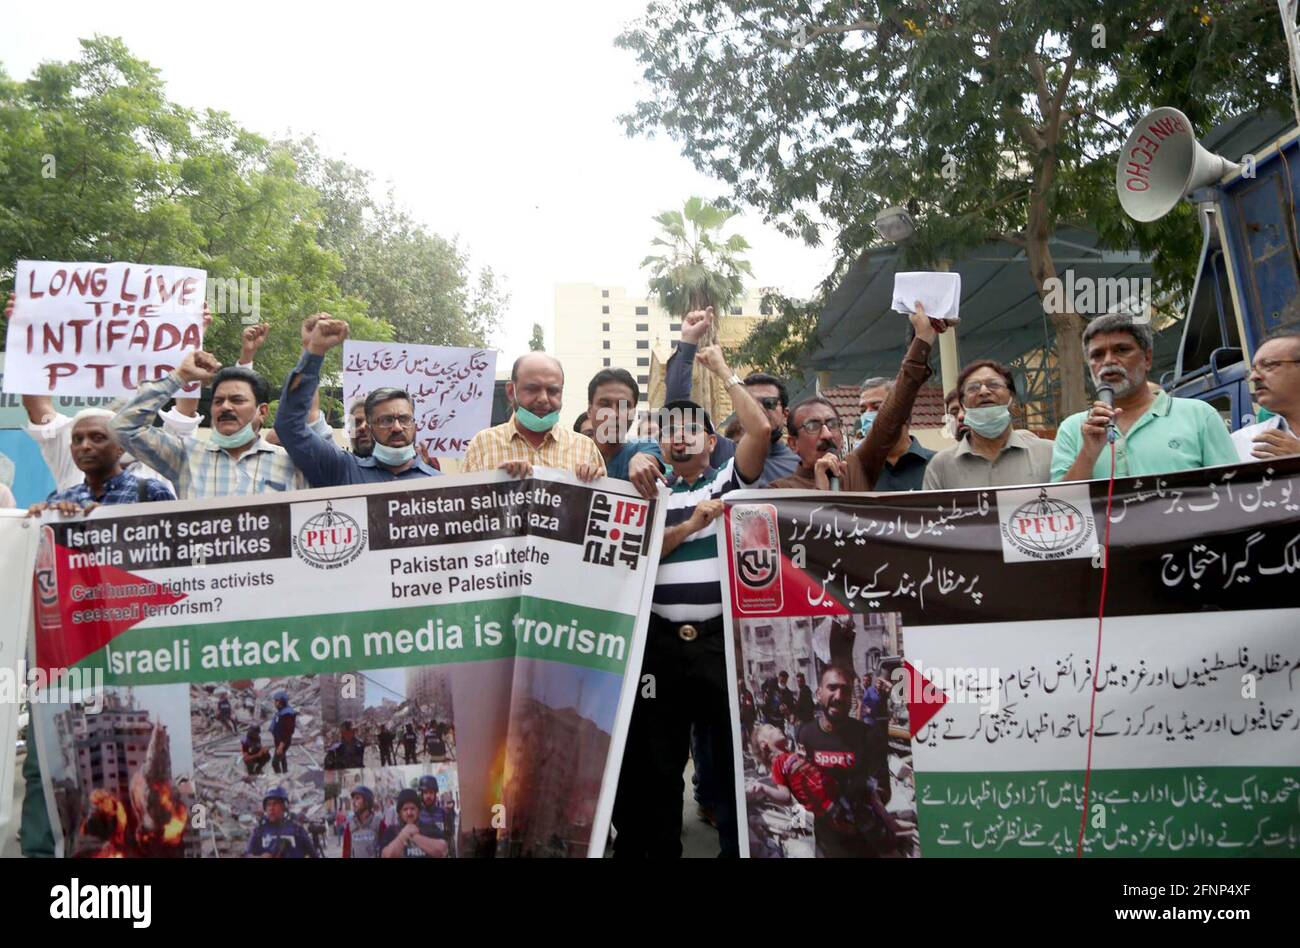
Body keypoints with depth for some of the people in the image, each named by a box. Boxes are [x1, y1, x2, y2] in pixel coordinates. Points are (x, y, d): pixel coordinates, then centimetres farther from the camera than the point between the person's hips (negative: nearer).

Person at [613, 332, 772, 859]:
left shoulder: (729, 482, 6)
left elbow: (761, 428, -9)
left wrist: (722, 369, -1)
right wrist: (689, 525, -11)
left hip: (722, 637, -2)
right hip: (661, 641, 3)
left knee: (734, 756, 3)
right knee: (656, 762, 11)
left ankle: (738, 848, 16)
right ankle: (658, 849, 25)